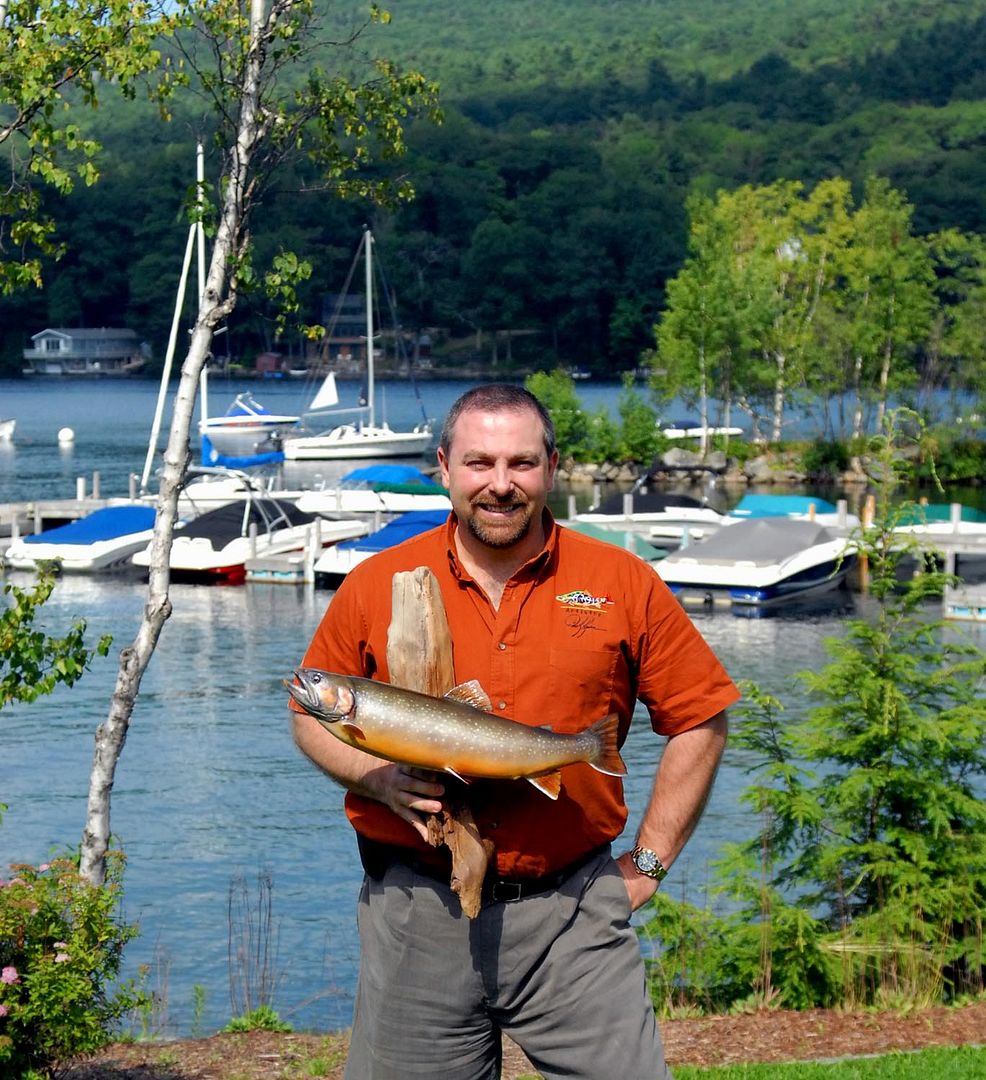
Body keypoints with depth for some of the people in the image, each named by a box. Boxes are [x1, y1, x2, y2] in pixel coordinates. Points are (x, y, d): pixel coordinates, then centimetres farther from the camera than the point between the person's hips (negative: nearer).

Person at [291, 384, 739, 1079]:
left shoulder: (623, 583, 1)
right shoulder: (376, 585, 2)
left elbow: (700, 719, 8)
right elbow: (313, 715, 13)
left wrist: (649, 860, 4)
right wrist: (382, 780, -6)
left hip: (573, 910, -1)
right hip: (417, 910, 1)